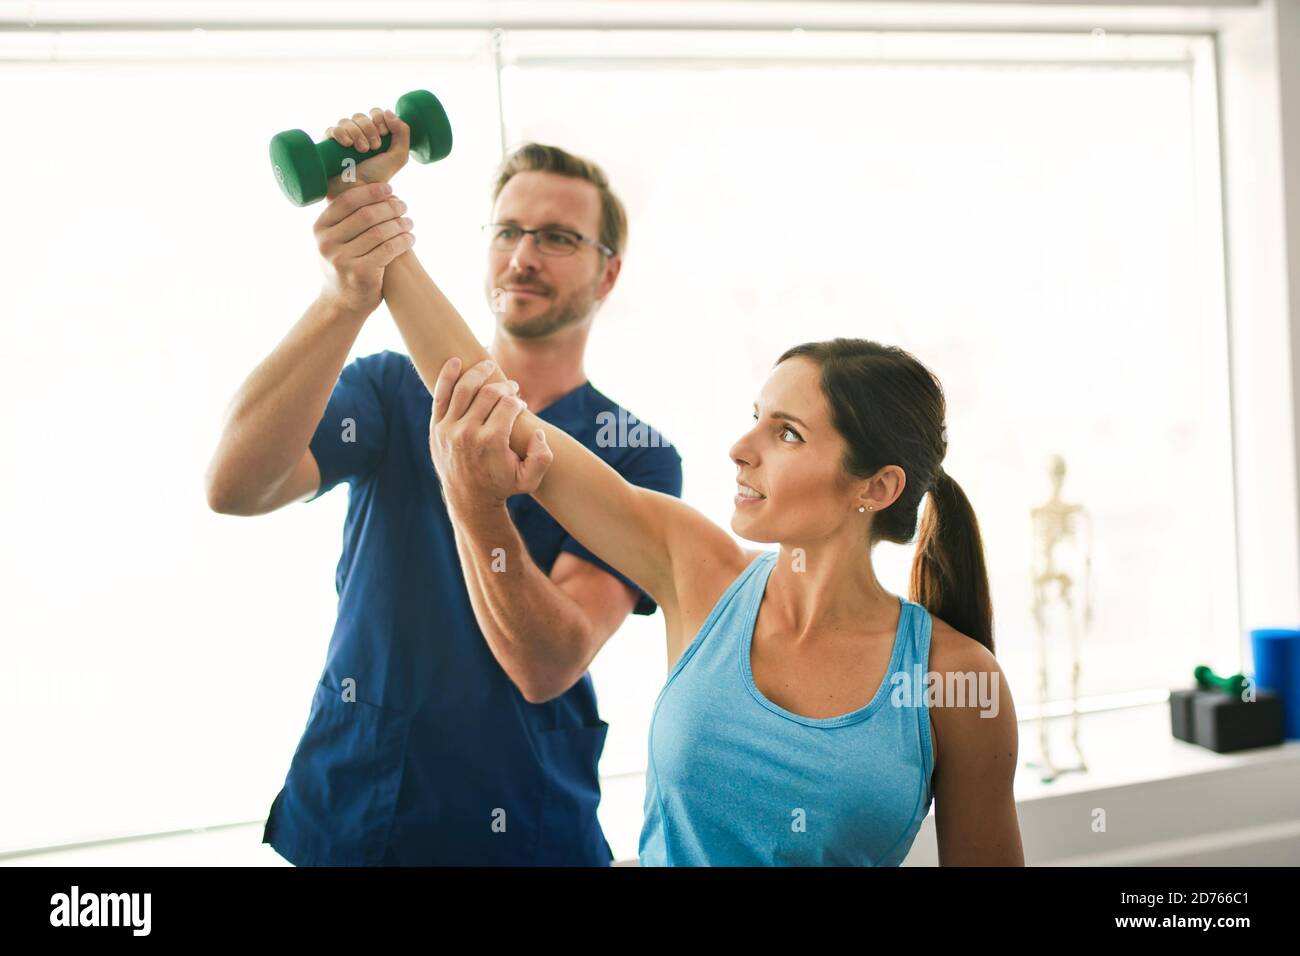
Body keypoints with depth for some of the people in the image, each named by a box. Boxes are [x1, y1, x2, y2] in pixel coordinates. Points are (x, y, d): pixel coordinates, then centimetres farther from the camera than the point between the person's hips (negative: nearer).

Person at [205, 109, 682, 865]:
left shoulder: (635, 456, -6)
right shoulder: (392, 389, -2)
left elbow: (545, 668, -19)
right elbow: (235, 489, -22)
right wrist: (346, 300, -34)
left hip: (524, 832, -1)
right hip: (341, 817, 1)